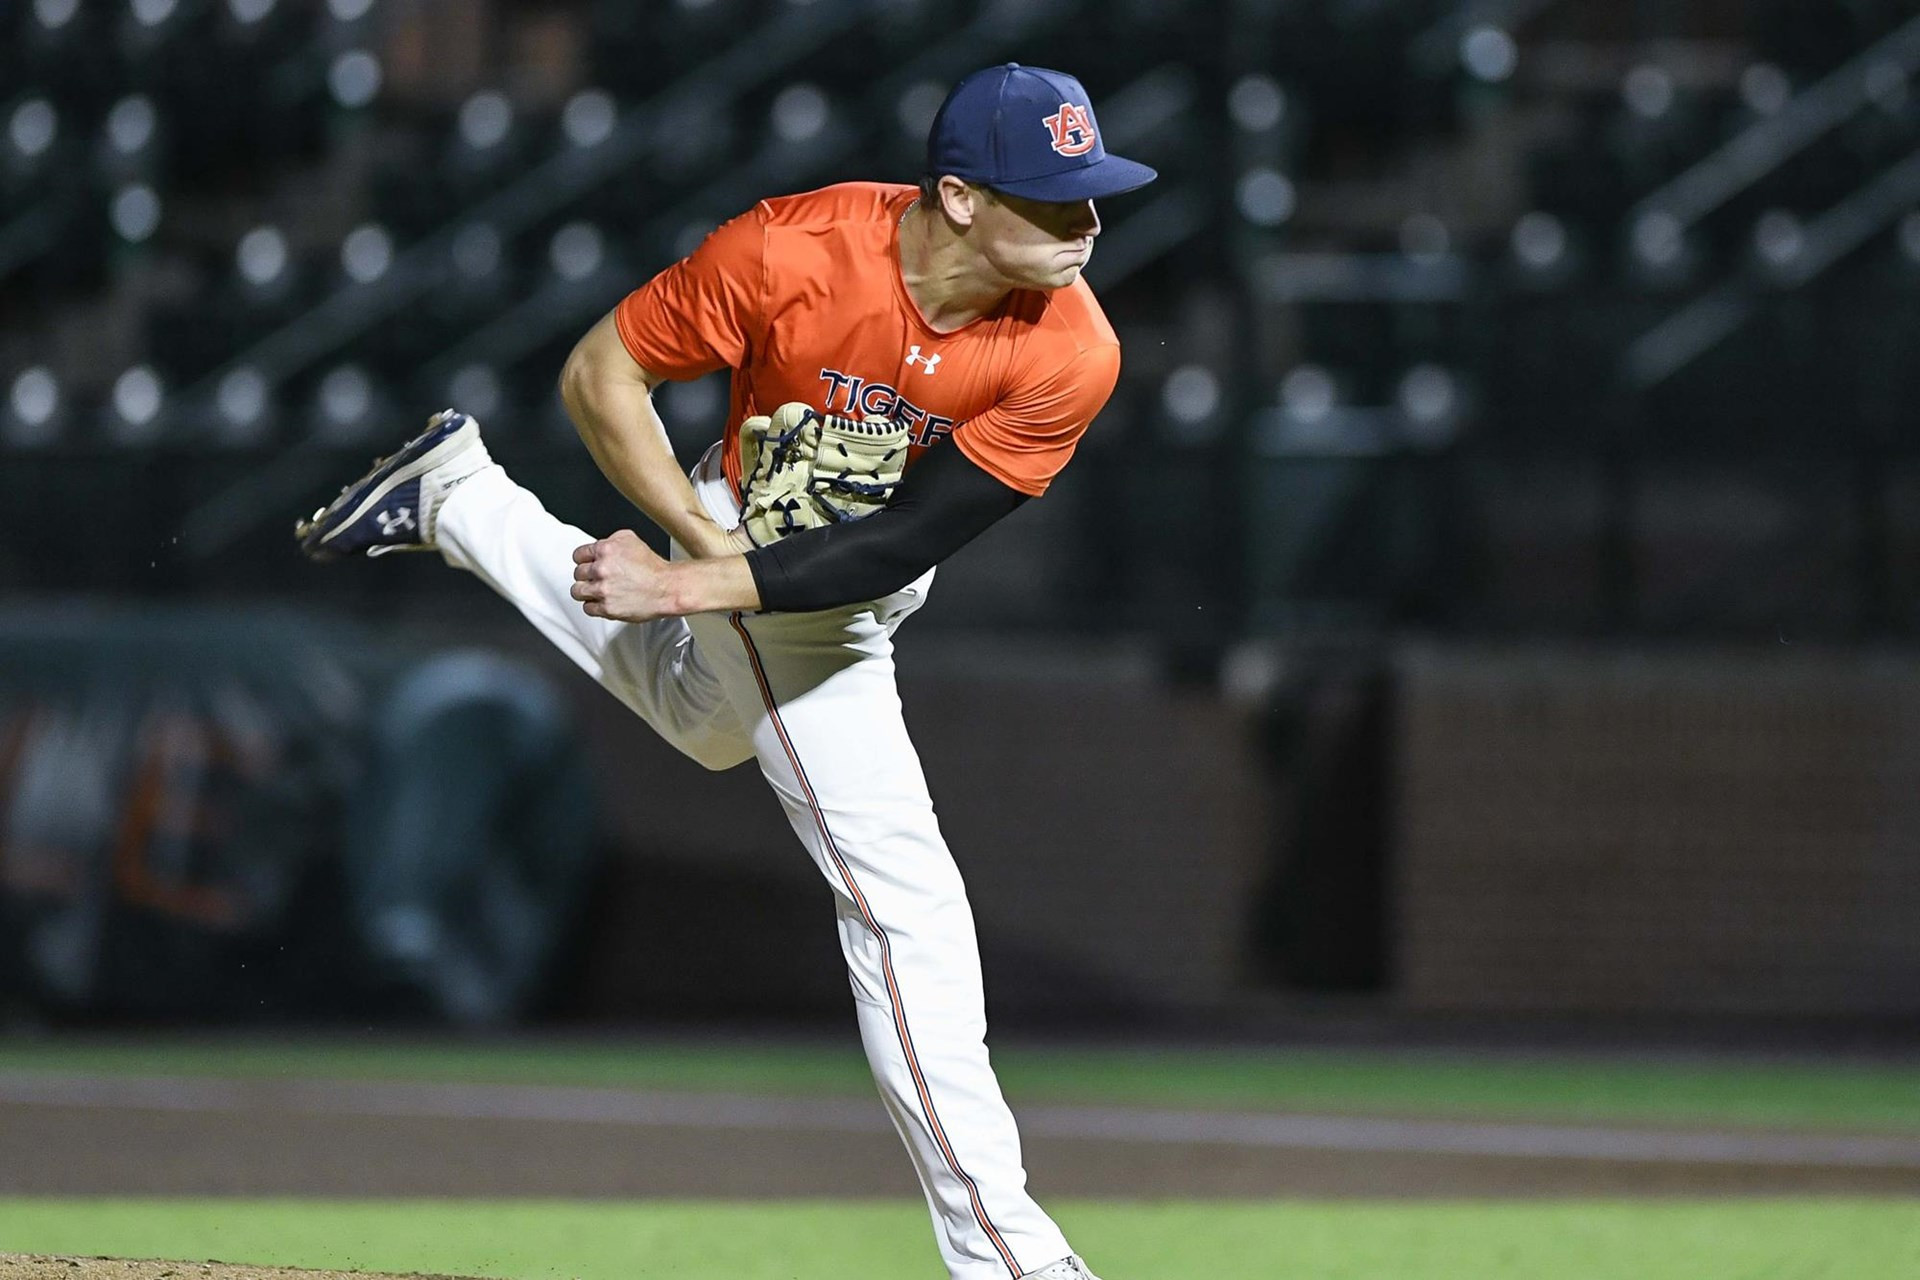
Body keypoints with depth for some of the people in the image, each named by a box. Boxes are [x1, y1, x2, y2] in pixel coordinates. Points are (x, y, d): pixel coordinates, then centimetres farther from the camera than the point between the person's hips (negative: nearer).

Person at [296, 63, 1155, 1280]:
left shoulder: (1071, 354, -29)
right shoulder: (792, 253, -35)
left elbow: (905, 545, -27)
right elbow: (602, 373, -20)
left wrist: (692, 587, -33)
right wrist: (704, 556, -27)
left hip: (861, 581, 5)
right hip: (759, 539, -5)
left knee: (710, 721, 36)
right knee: (906, 895, -10)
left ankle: (459, 497, 48)